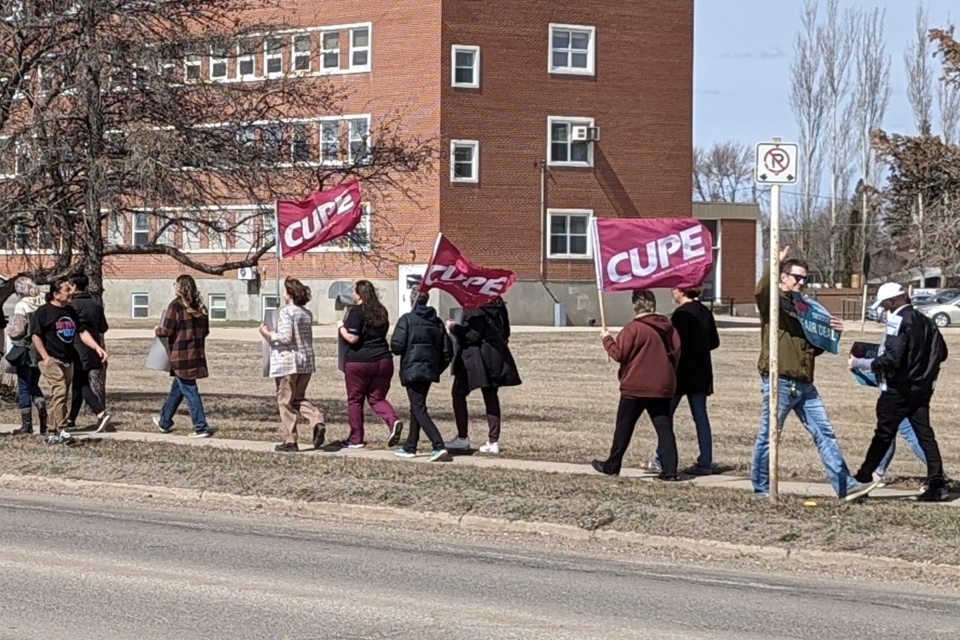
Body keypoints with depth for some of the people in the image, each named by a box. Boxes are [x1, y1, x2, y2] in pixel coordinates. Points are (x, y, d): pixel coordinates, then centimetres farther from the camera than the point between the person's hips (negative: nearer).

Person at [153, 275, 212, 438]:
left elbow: (166, 331, -14)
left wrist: (157, 330, 7)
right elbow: (205, 331, 11)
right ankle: (164, 422, 32)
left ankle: (201, 428, -3)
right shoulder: (200, 308, 6)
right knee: (176, 389, 20)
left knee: (189, 391, -2)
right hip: (196, 355, 7)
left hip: (181, 356, -7)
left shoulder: (176, 306, -13)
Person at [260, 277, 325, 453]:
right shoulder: (307, 313, 11)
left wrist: (268, 335, -6)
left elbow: (285, 337, -21)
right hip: (306, 360, 7)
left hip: (287, 361, -7)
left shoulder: (286, 312, -13)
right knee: (298, 398, 18)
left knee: (285, 401, 3)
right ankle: (317, 422, -7)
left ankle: (289, 440, 4)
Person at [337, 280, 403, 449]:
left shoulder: (356, 312, -10)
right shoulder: (381, 311, 11)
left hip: (358, 361, -5)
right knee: (377, 397, 11)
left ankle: (356, 439, 12)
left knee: (355, 400, 7)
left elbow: (352, 338, -17)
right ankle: (393, 421, -17)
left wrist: (341, 328, -1)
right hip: (383, 360, 6)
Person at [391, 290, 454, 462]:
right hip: (430, 370, 6)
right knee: (417, 407, 18)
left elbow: (396, 346, -13)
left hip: (412, 369, -6)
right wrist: (438, 369, 18)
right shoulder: (437, 322, 9)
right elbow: (447, 351, 7)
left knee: (419, 409, -8)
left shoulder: (407, 319, -7)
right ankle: (410, 447, 24)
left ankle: (439, 446, -22)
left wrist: (398, 351, 10)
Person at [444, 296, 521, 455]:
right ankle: (493, 441, 10)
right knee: (491, 397, 11)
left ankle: (462, 438, 7)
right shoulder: (498, 303, 5)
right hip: (495, 357, 7)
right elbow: (506, 331, 11)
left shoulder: (474, 306, -18)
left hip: (473, 358, -7)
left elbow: (473, 335, -19)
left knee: (459, 394, 7)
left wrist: (454, 327, -8)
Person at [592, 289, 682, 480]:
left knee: (623, 428, 8)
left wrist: (607, 339, 4)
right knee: (664, 429, 2)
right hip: (663, 387, 4)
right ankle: (670, 470, -5)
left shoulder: (633, 328, -12)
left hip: (636, 387, -4)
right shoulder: (669, 328, 6)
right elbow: (676, 355, 11)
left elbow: (619, 354, -11)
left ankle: (612, 466, 17)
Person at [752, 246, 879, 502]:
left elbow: (815, 347, 25)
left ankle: (845, 485, 4)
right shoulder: (773, 303, -2)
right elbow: (761, 290, -29)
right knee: (768, 436, 1)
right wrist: (776, 263, -42)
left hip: (804, 384, 7)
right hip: (778, 382, -7)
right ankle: (761, 489, 11)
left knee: (824, 433, 4)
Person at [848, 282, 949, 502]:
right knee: (925, 435, 6)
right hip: (922, 389, 7)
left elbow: (890, 359, -22)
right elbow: (941, 353, 15)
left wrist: (858, 364, -13)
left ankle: (862, 480, 7)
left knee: (883, 435, 0)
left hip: (898, 390, -7)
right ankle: (937, 484, 1)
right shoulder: (925, 321, 9)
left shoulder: (898, 321, -15)